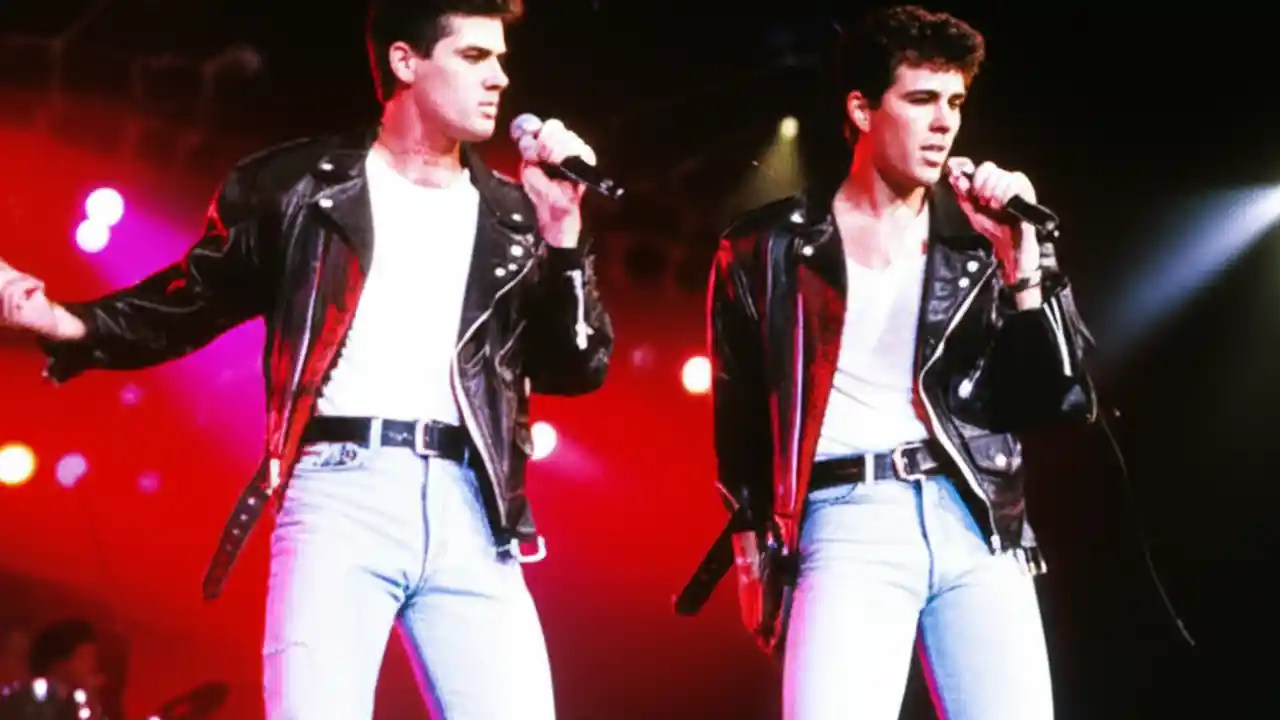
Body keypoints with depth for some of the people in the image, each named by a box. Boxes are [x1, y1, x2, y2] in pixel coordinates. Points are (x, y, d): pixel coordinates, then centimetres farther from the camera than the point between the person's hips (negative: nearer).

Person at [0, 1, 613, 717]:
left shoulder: (511, 216, 16)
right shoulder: (302, 183, 9)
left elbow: (579, 368, 13)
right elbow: (191, 302, 13)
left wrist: (561, 228, 1)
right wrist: (69, 324, -4)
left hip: (467, 510, 3)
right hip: (339, 494, -3)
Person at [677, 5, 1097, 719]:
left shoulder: (978, 239, 13)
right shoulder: (770, 247, 7)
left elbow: (1063, 403, 8)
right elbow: (740, 421, 13)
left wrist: (1022, 261, -2)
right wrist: (758, 553, 8)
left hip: (976, 520, 3)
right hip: (847, 523, -3)